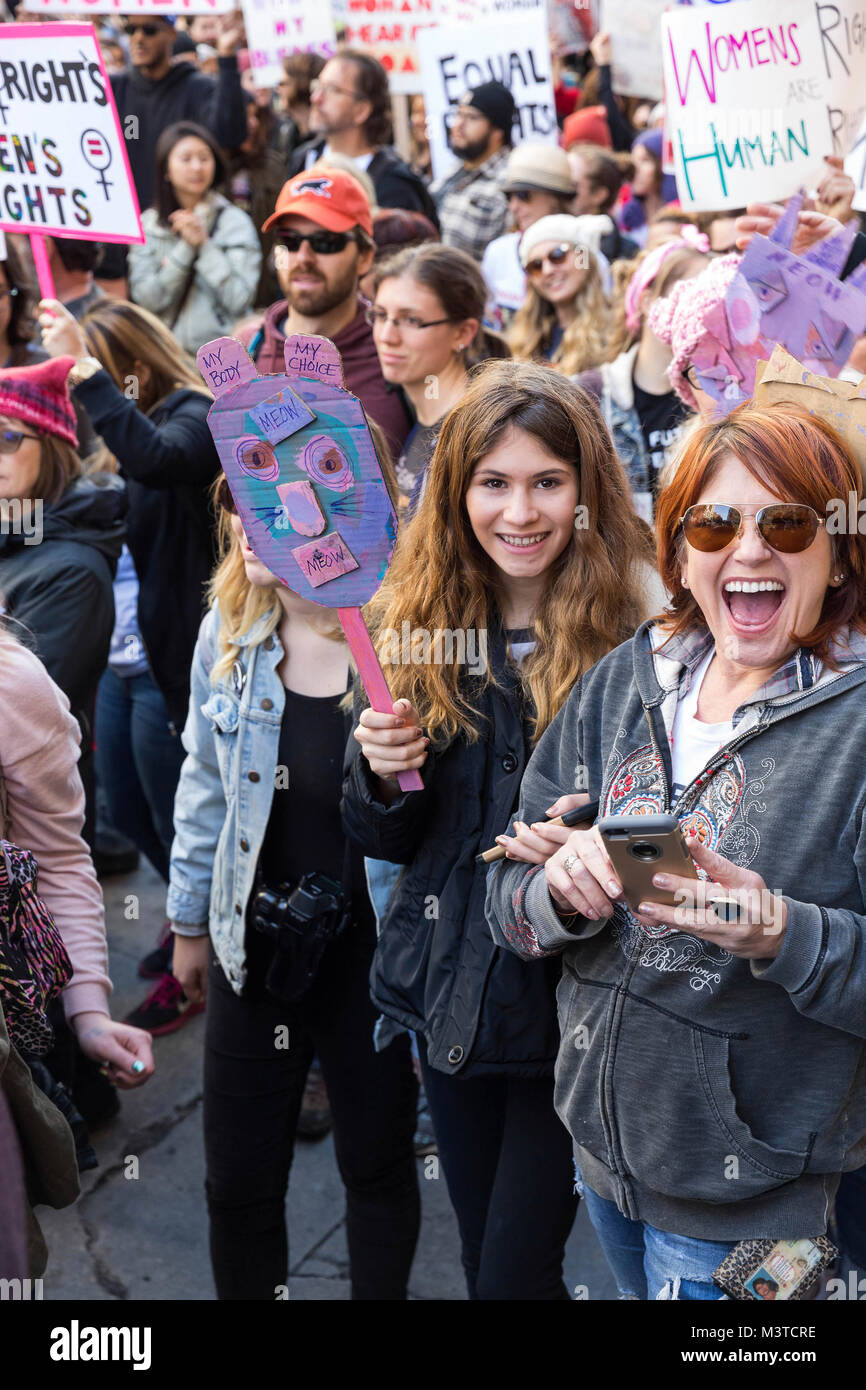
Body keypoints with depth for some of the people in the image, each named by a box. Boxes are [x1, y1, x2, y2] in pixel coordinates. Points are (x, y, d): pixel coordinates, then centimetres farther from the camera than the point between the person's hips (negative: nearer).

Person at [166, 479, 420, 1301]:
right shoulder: (228, 632, -4)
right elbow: (205, 786, 8)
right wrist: (190, 922, 14)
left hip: (375, 963, -3)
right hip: (254, 952, 4)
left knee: (377, 1168, 18)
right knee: (237, 1184, 14)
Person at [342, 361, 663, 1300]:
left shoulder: (638, 627, -13)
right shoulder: (418, 627, 1)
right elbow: (386, 838, 8)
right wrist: (382, 775, -13)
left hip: (574, 1003, -4)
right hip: (450, 991, 5)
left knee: (513, 1275, 4)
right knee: (481, 1256, 20)